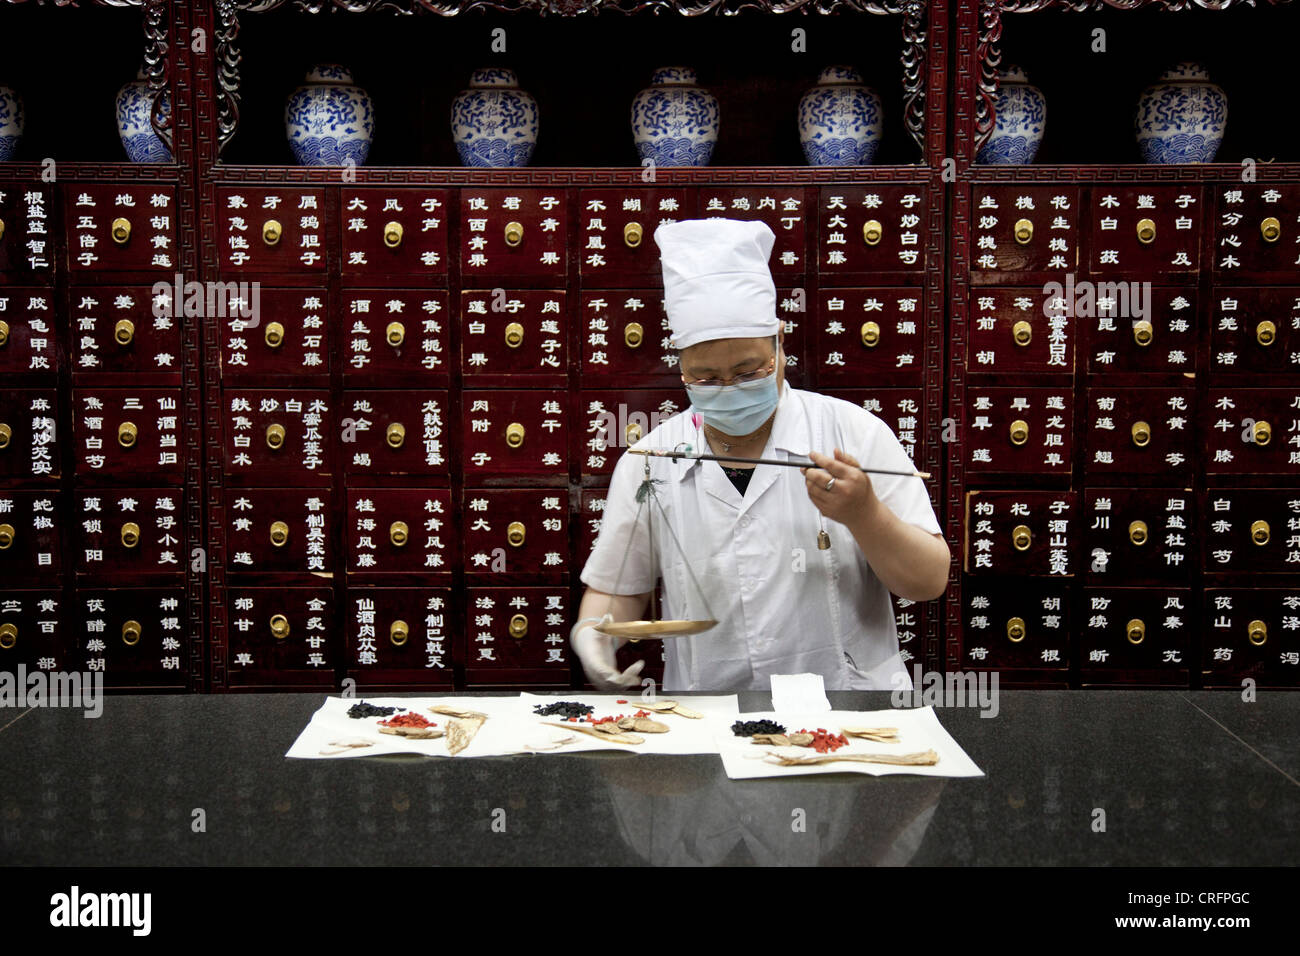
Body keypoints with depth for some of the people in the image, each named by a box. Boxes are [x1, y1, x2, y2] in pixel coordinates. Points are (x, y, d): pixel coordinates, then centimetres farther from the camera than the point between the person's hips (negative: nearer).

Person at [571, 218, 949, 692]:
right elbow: (614, 587, 18)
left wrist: (864, 514, -15)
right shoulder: (647, 462, 7)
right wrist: (592, 631, -4)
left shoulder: (853, 432, 2)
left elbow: (930, 582, 1)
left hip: (851, 710, -2)